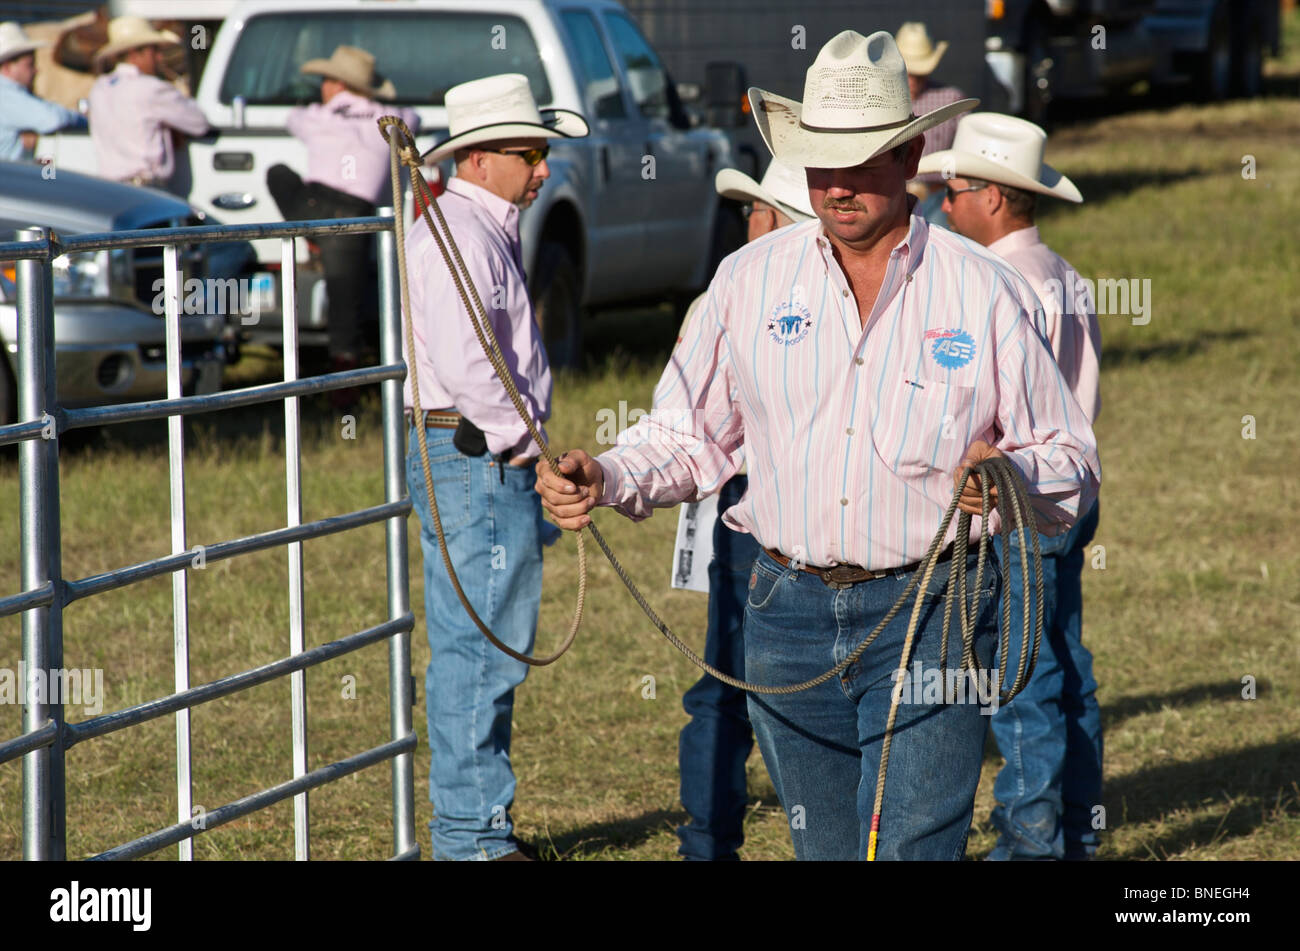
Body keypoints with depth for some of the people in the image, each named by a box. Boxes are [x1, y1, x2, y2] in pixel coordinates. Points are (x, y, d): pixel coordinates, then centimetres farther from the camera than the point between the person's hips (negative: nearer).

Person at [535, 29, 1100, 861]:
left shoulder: (987, 293, -1)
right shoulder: (751, 279, 6)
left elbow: (1072, 464, 3)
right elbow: (691, 435, 12)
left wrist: (1011, 473, -19)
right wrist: (603, 480, -6)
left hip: (930, 617, -3)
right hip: (790, 615, 3)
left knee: (911, 846, -13)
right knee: (827, 849, 12)